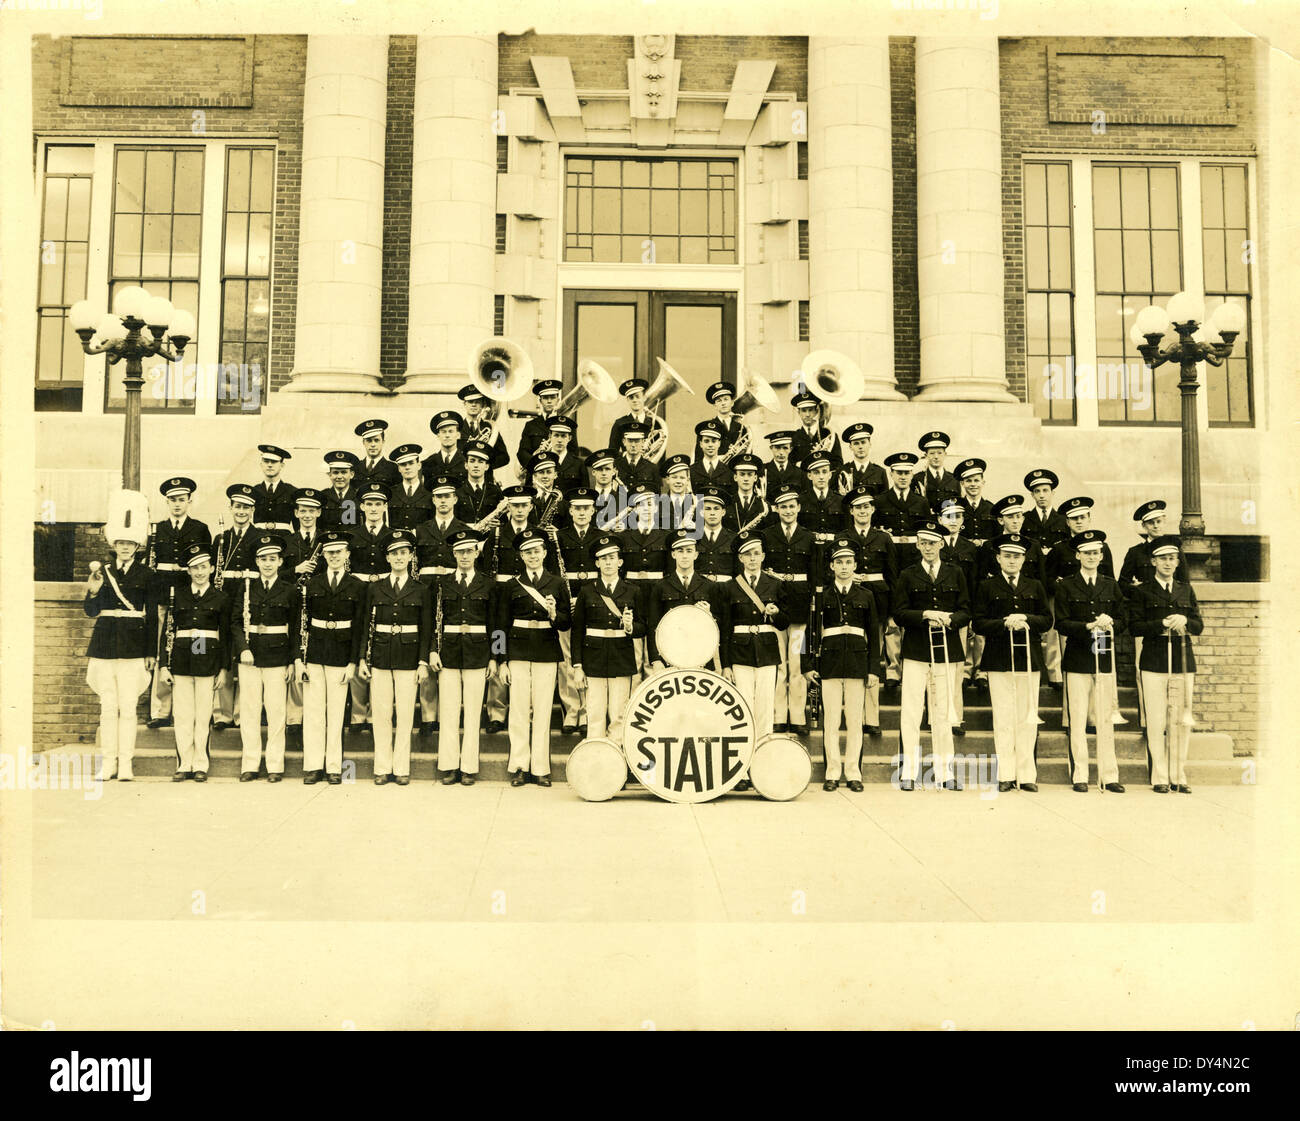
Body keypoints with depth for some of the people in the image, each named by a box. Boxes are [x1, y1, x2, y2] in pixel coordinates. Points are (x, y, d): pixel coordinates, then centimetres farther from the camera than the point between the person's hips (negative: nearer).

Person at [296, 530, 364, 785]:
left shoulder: (356, 586, 3)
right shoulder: (311, 583, 6)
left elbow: (359, 627, 2)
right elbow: (301, 622, 5)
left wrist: (353, 662, -4)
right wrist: (298, 657, -2)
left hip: (340, 655, -1)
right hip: (314, 652, 1)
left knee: (336, 713, 3)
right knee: (313, 711, 3)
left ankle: (334, 768, 10)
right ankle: (313, 766, 10)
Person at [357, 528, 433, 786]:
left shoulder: (420, 590, 3)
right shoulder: (376, 588, 6)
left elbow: (426, 630, 3)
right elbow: (367, 626, 7)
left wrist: (423, 662, -3)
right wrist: (363, 658, 1)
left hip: (408, 658, -1)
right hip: (380, 656, 1)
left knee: (405, 715, 1)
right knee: (381, 715, 3)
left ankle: (402, 769, 10)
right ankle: (382, 768, 12)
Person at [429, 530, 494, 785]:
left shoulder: (487, 584, 5)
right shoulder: (443, 582, 7)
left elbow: (493, 623, 6)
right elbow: (436, 619, 7)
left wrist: (493, 657, 3)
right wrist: (434, 650, -2)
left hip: (477, 652, -1)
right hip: (449, 651, 1)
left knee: (473, 711, 2)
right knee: (448, 711, 2)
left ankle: (469, 767, 9)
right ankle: (449, 767, 10)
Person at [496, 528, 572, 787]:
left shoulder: (557, 584, 8)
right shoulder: (511, 586, 6)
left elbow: (567, 622, 7)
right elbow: (501, 626, 5)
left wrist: (554, 615, -15)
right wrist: (502, 661, 0)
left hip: (547, 652, 0)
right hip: (518, 652, 0)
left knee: (543, 710, 1)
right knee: (519, 709, 0)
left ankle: (541, 768, 8)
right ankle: (517, 767, 9)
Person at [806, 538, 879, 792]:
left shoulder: (865, 596, 9)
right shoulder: (821, 595, 6)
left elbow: (874, 635, 9)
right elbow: (814, 632, 5)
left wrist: (874, 669, 2)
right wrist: (811, 665, -2)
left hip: (857, 662, 1)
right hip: (830, 660, -1)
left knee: (855, 721, 3)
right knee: (831, 721, 1)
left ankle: (853, 773, 11)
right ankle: (832, 773, 9)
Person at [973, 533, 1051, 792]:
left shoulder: (1035, 586, 13)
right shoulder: (987, 586, 6)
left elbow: (1047, 620, 8)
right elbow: (978, 624, 0)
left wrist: (1025, 619, -10)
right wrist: (1006, 623, -15)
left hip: (1029, 658, 2)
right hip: (999, 660, -2)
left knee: (1028, 718, 2)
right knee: (1003, 719, -1)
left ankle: (1027, 774, 9)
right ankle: (1006, 775, 5)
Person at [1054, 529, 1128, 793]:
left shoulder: (1111, 586, 12)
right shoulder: (1066, 586, 3)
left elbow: (1124, 620, 11)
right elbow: (1062, 623, -4)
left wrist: (1110, 623, -11)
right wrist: (1089, 626, -18)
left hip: (1105, 657, 2)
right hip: (1077, 659, -2)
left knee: (1106, 718, 3)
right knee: (1078, 719, -1)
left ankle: (1108, 776, 9)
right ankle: (1080, 776, 6)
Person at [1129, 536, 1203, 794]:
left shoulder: (1186, 589, 15)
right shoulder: (1141, 591, 5)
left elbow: (1199, 626, 11)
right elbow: (1136, 626, -3)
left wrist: (1184, 621, -10)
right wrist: (1163, 624, -16)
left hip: (1183, 662, 3)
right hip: (1154, 663, -3)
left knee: (1181, 722, 3)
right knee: (1157, 722, -3)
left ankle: (1178, 776, 12)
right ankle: (1160, 778, 5)